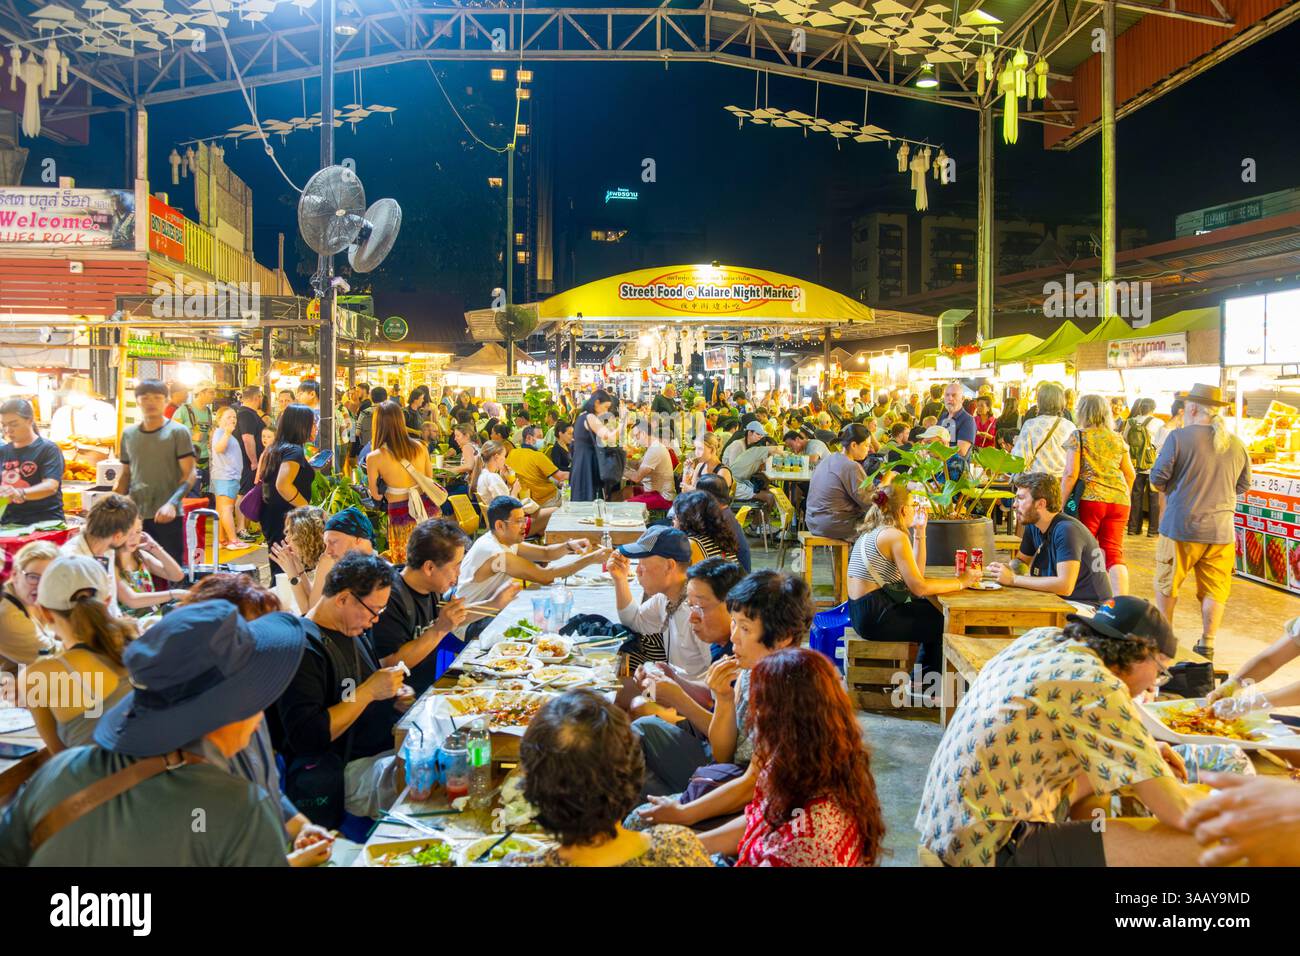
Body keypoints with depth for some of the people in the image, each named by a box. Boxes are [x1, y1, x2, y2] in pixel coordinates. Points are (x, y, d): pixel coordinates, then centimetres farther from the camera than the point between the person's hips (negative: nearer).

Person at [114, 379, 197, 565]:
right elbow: (125, 474, 20)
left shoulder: (178, 432, -1)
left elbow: (189, 474, -8)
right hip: (135, 515, 4)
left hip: (167, 516, -4)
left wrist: (172, 503, -22)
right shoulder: (129, 434, 13)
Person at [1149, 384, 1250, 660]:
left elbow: (1158, 477, -11)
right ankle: (1207, 642, 13)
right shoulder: (1236, 444, 3)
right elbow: (1244, 485, 12)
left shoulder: (1179, 437, -11)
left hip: (1181, 526, -3)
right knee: (1215, 589, 11)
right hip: (1221, 529, 3)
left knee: (1167, 584, 13)